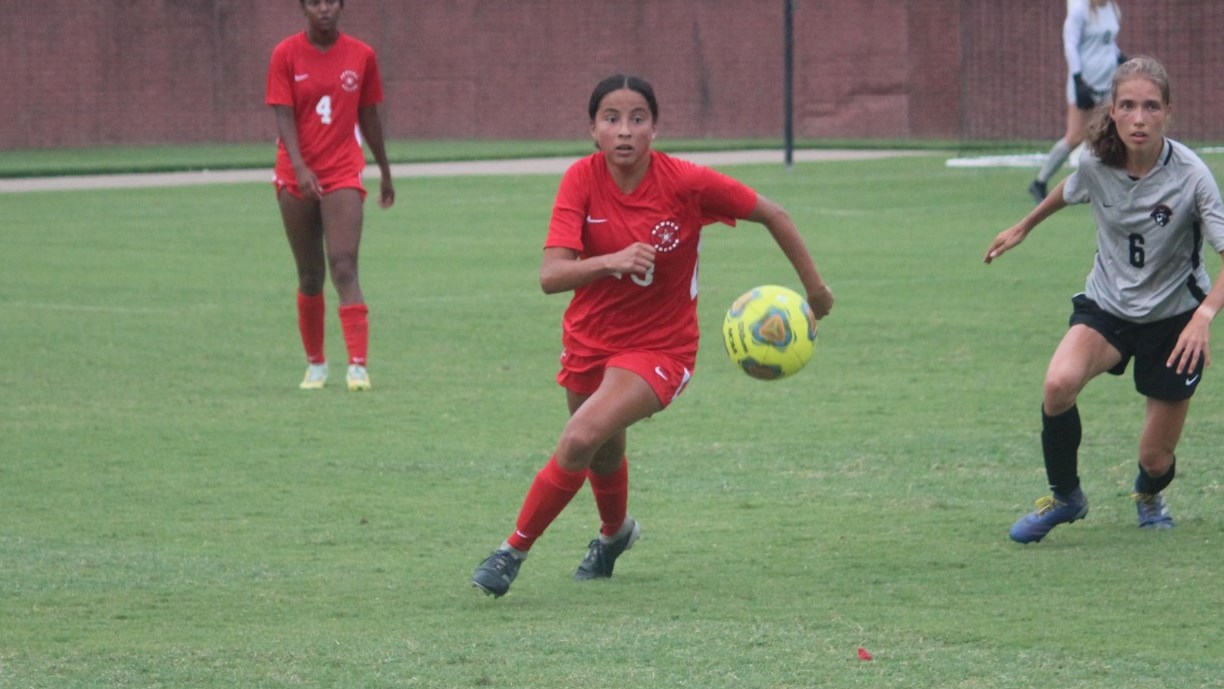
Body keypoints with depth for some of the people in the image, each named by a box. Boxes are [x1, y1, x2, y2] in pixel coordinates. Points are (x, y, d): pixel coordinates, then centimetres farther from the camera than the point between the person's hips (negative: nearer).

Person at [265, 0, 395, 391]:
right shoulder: (286, 55, -2)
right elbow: (283, 116, -11)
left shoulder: (361, 56, 3)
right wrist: (299, 167, -25)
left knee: (344, 267, -15)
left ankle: (358, 366, -21)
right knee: (310, 275, 9)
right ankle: (315, 365, 22)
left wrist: (385, 173, 18)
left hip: (343, 173, -1)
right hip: (296, 178, 1)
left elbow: (369, 117, 12)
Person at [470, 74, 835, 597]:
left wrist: (815, 289, -2)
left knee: (580, 440, -24)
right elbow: (551, 276, -26)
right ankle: (615, 532, 56)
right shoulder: (582, 181, -17)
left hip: (660, 347, -3)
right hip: (589, 336, 3)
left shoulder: (686, 182, -21)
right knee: (605, 455, 22)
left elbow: (772, 215, -7)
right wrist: (612, 261, -45)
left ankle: (514, 551, -6)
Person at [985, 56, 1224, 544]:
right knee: (1060, 383, -30)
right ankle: (1065, 497, -5)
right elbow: (1068, 191, 11)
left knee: (1156, 460, 4)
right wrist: (1024, 228, 27)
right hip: (1107, 306, 2)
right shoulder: (1097, 163, -14)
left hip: (1174, 318, -2)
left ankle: (1149, 495, 45)